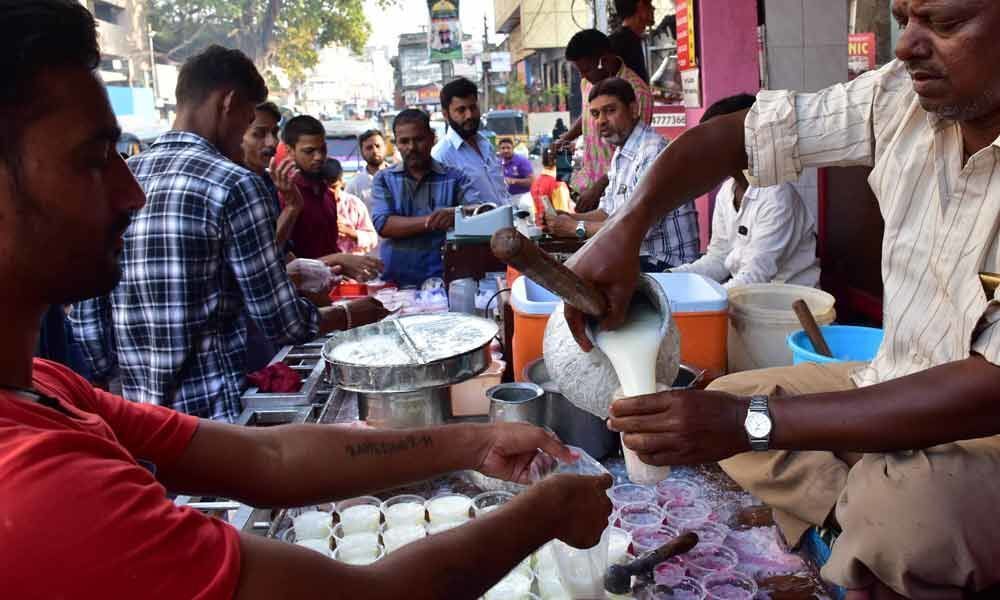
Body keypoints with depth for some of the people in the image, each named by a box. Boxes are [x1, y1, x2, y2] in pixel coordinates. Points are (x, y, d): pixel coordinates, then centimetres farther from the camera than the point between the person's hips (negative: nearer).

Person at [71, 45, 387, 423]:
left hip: (137, 415, 6)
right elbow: (280, 321, -10)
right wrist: (350, 316, 7)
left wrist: (120, 385, 19)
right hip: (214, 414, -5)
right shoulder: (234, 184, -12)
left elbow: (87, 321, 6)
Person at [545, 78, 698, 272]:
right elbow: (608, 213, 16)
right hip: (637, 257, 8)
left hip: (666, 266, -8)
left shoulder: (654, 152, -19)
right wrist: (568, 218, -3)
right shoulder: (620, 155, 13)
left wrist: (577, 227, -18)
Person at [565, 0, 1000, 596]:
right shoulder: (905, 97, -8)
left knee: (903, 517, -34)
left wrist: (751, 423, -34)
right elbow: (731, 135, -4)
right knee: (723, 400, 5)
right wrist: (626, 228, -23)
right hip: (902, 387, 7)